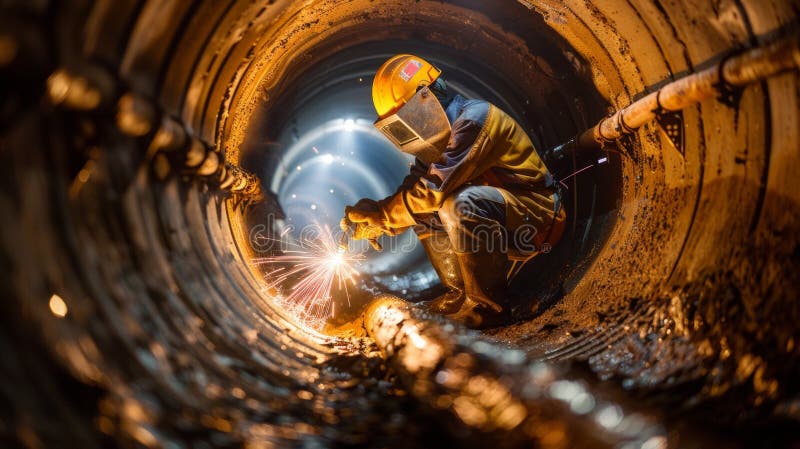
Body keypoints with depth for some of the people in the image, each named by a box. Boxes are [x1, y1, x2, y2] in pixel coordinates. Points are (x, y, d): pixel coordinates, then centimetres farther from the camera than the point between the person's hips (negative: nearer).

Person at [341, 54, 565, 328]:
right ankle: (461, 293, 4)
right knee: (423, 214, 2)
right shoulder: (440, 139, 9)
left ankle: (487, 304, -20)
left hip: (538, 214, -9)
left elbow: (436, 189, -27)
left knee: (461, 203, -34)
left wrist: (379, 214, -18)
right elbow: (413, 188, 7)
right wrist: (375, 223, -9)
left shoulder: (474, 118, -20)